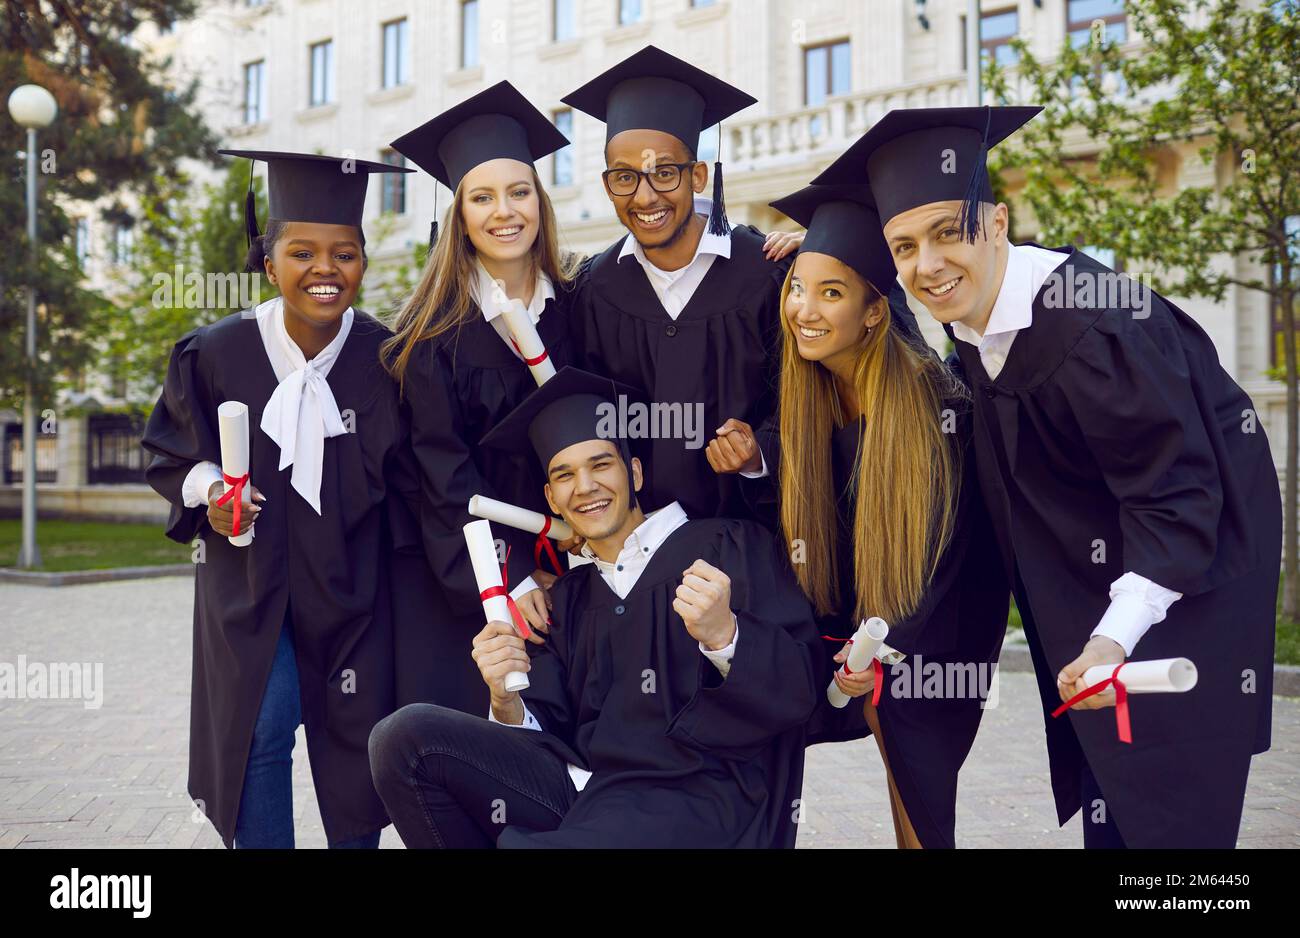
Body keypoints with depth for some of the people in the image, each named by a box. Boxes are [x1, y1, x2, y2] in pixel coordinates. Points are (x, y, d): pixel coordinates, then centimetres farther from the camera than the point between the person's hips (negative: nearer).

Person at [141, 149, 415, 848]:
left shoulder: (384, 358, -11)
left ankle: (354, 836, 28)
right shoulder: (216, 354, -11)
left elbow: (407, 475, -1)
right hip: (248, 573, 0)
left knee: (357, 734, 5)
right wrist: (205, 488, -15)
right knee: (262, 727, -7)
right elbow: (168, 450, 5)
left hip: (350, 577, 1)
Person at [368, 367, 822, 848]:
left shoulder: (726, 548, 4)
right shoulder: (570, 596, 20)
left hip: (696, 794, -6)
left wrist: (723, 635, -23)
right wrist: (507, 702, -9)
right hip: (586, 785, 6)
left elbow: (798, 691, -4)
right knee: (407, 736, -11)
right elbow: (548, 736, 12)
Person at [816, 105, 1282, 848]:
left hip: (1183, 580, -7)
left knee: (1166, 812, -5)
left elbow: (1177, 494, -28)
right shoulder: (974, 307, -8)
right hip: (1080, 574, 7)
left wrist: (1116, 636, -39)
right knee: (1108, 806, 14)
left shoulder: (1089, 322, -31)